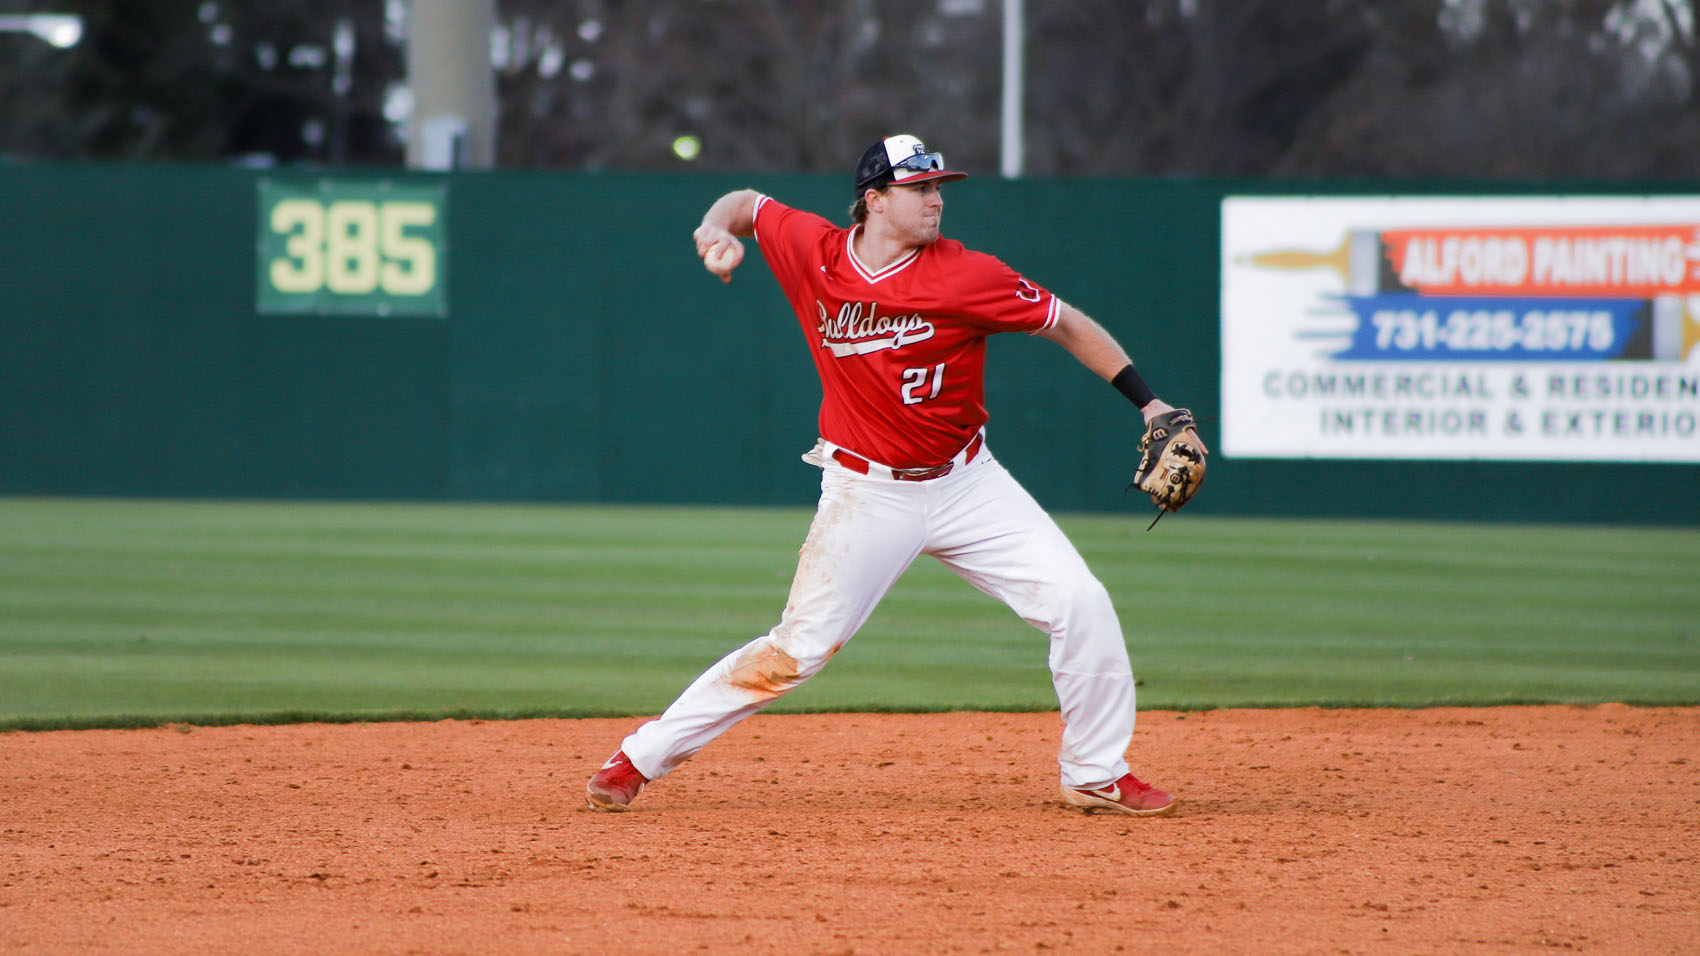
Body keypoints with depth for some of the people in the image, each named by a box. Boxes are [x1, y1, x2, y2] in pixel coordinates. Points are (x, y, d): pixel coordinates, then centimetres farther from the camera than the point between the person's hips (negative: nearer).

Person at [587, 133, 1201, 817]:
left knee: (1080, 603, -9)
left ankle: (1095, 774, 7)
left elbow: (1067, 324, -3)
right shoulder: (813, 252, -7)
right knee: (796, 650, -6)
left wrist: (1148, 404, -7)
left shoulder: (966, 277, -13)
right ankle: (640, 758, 6)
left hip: (966, 483, 1)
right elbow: (749, 203, 12)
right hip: (867, 496, -1)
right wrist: (718, 227, -11)